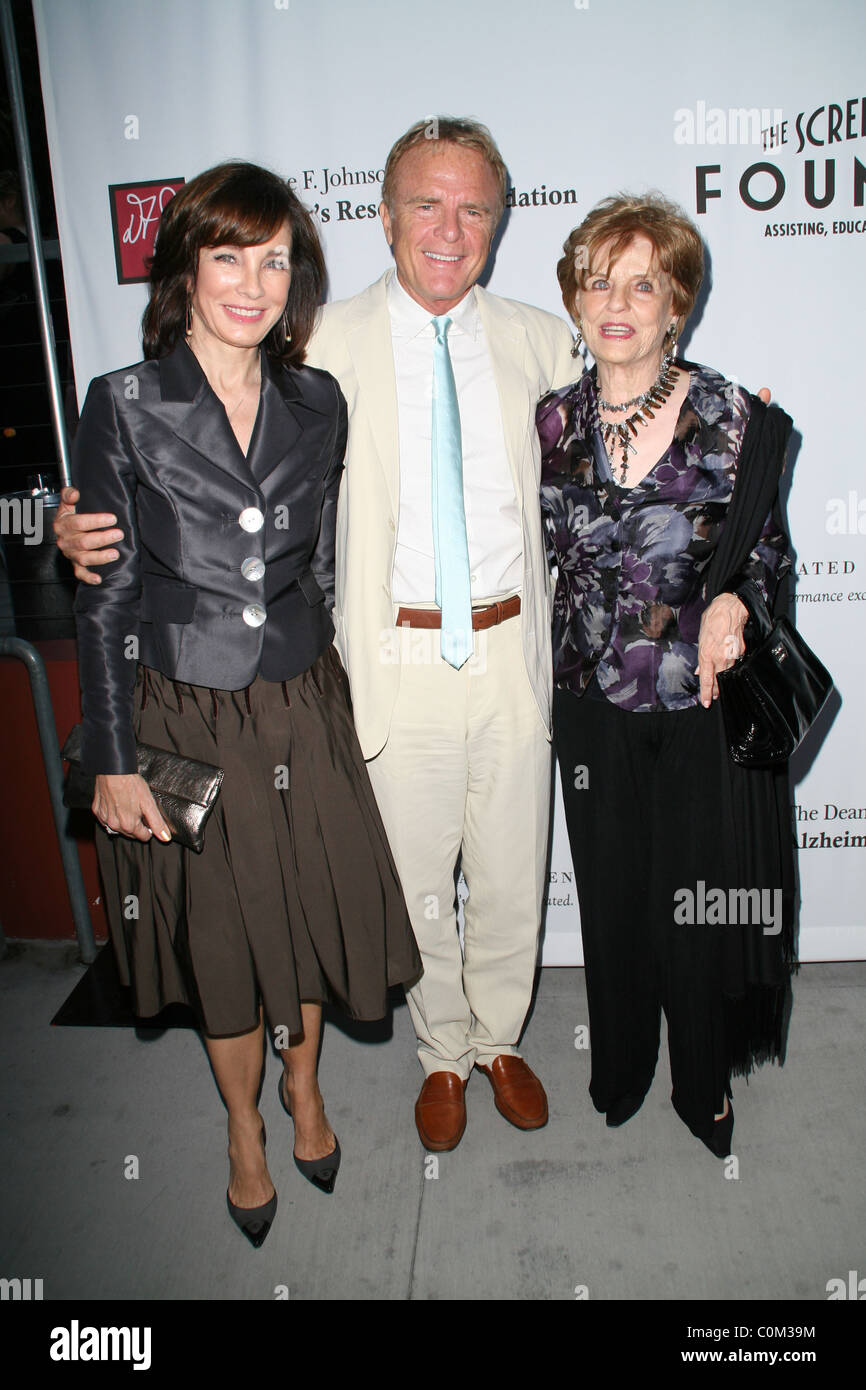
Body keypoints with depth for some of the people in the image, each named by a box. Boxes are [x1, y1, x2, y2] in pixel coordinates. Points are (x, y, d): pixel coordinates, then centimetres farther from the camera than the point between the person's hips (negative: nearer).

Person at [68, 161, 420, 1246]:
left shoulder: (317, 404, 1)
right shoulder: (124, 407, -8)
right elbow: (103, 597, -7)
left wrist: (325, 694, 11)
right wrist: (113, 762, -7)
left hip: (305, 713, 3)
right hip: (185, 724, -2)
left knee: (312, 910, 15)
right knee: (220, 937, 15)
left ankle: (303, 1083, 47)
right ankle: (244, 1128, 42)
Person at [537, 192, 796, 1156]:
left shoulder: (731, 416, -8)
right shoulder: (554, 423, -1)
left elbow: (767, 553, 0)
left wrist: (732, 602, -21)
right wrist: (545, 695, 8)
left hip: (707, 704, -2)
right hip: (596, 706, 2)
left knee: (701, 900, 11)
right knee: (614, 897, 16)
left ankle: (703, 1083, 39)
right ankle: (619, 1068, 42)